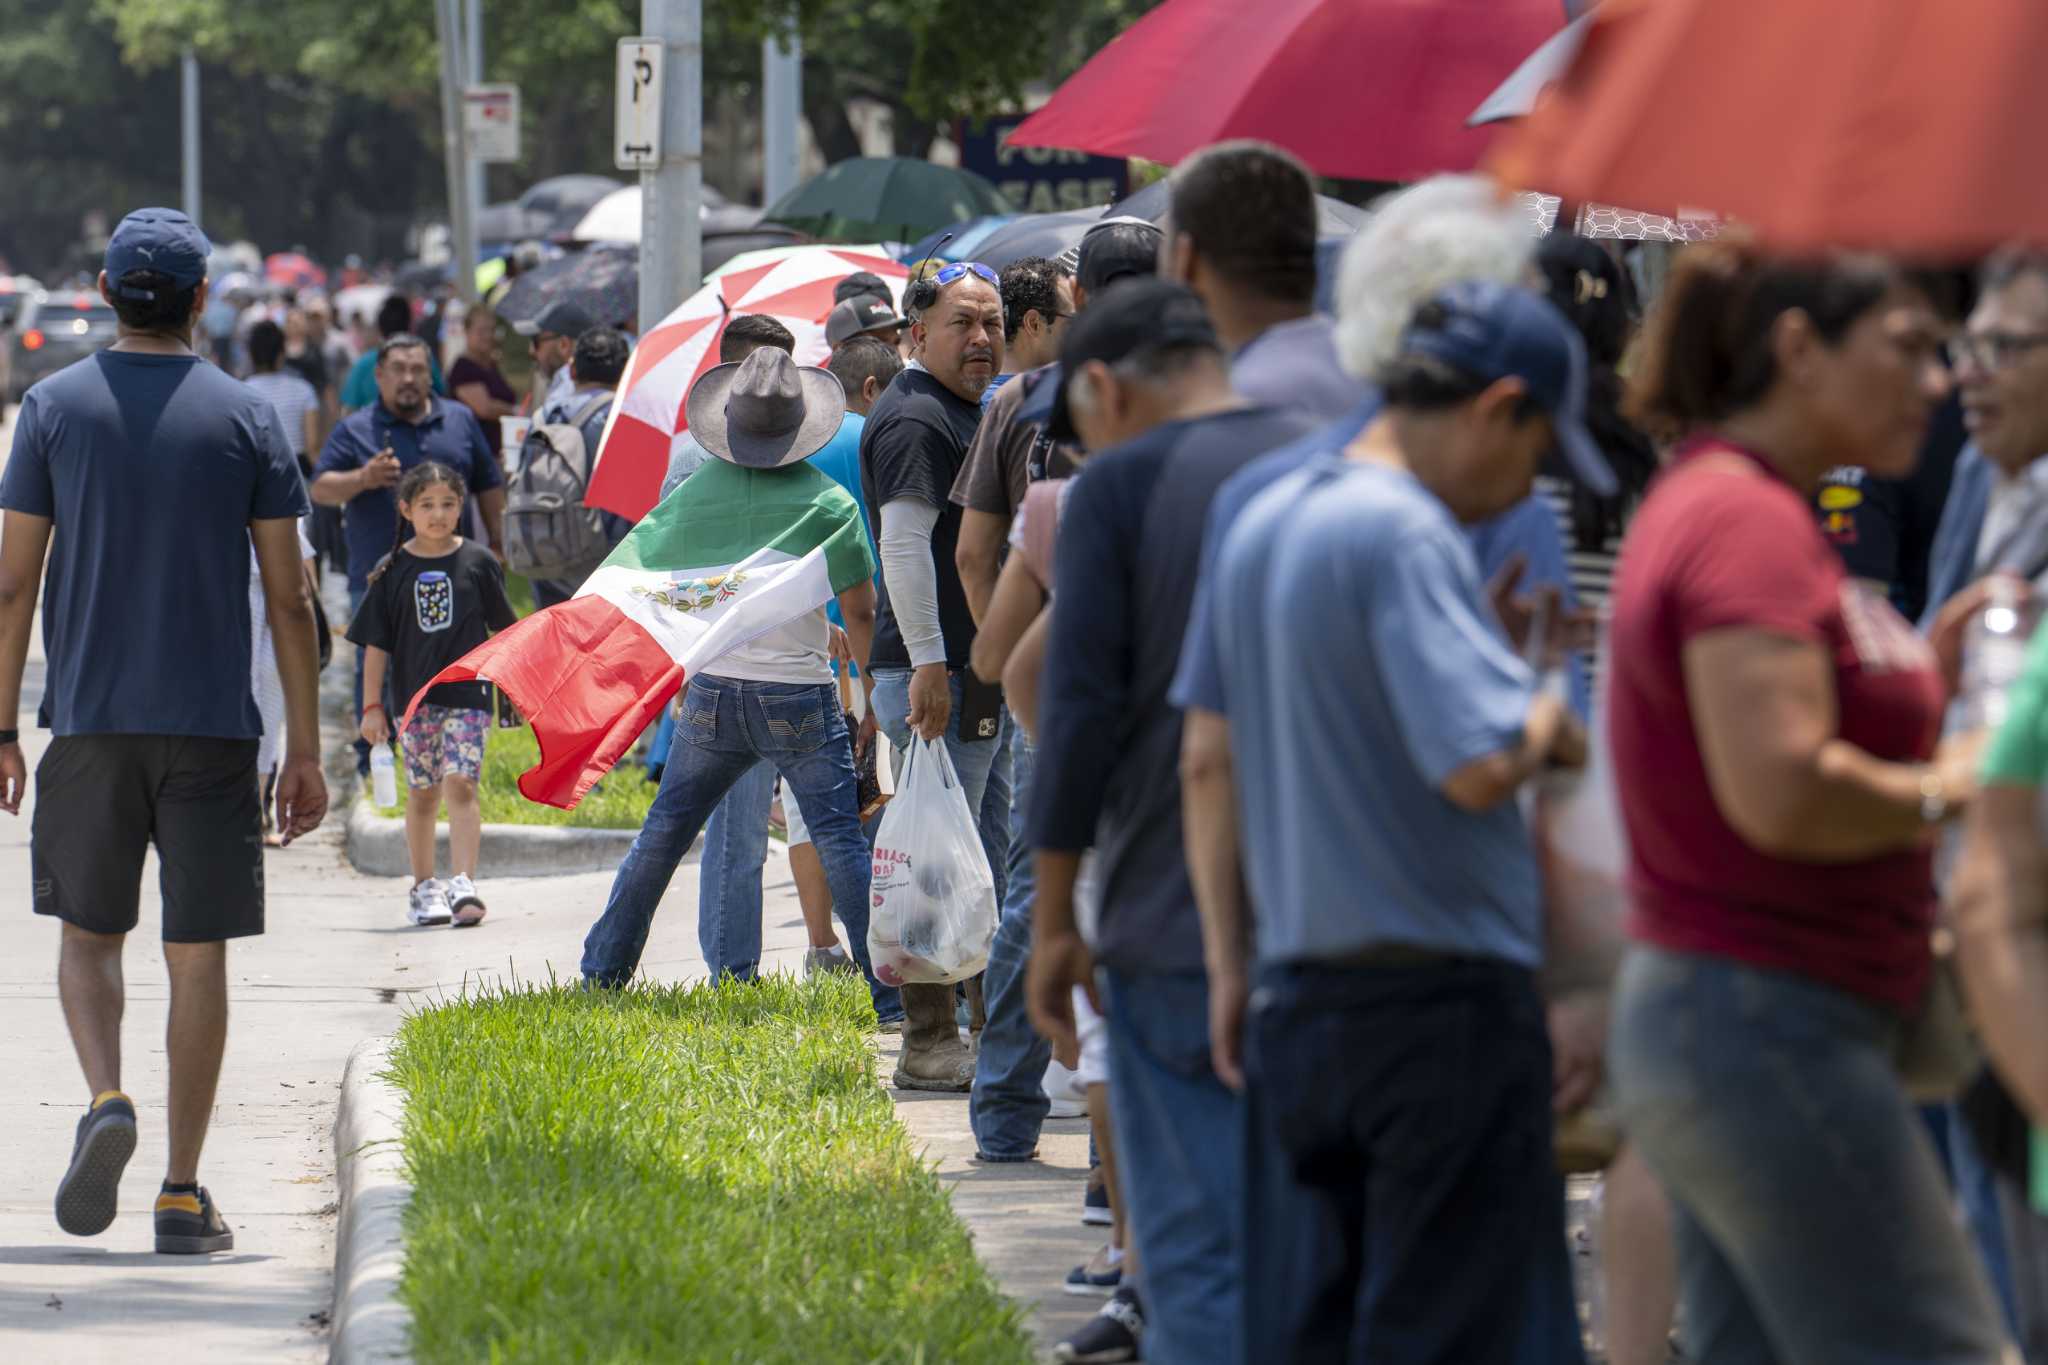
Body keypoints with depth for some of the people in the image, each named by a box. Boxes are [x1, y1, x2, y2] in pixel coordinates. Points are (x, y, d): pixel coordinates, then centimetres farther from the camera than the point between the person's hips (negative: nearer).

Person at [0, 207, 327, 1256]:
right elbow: (288, 599, -1)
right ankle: (183, 1195, 4)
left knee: (89, 933, 14)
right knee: (197, 952, 4)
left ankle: (105, 1096, -13)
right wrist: (305, 749, 5)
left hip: (89, 723, 0)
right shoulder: (246, 418, 0)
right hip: (212, 726, 0)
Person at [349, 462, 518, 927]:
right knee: (422, 794, 9)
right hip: (414, 695, 2)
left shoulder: (478, 562, 0)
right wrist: (372, 706, 1)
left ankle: (463, 884, -20)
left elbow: (505, 628, 9)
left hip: (467, 692, -2)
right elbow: (376, 644, 4)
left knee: (461, 785, -14)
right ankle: (424, 887, 21)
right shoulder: (393, 571, 1)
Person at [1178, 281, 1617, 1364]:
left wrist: (1231, 962, 20)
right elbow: (1481, 766, -25)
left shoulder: (1259, 527, 12)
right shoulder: (1407, 536, -16)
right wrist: (1550, 723, -3)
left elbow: (1207, 760, 17)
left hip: (1297, 998, 8)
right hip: (1442, 998, -8)